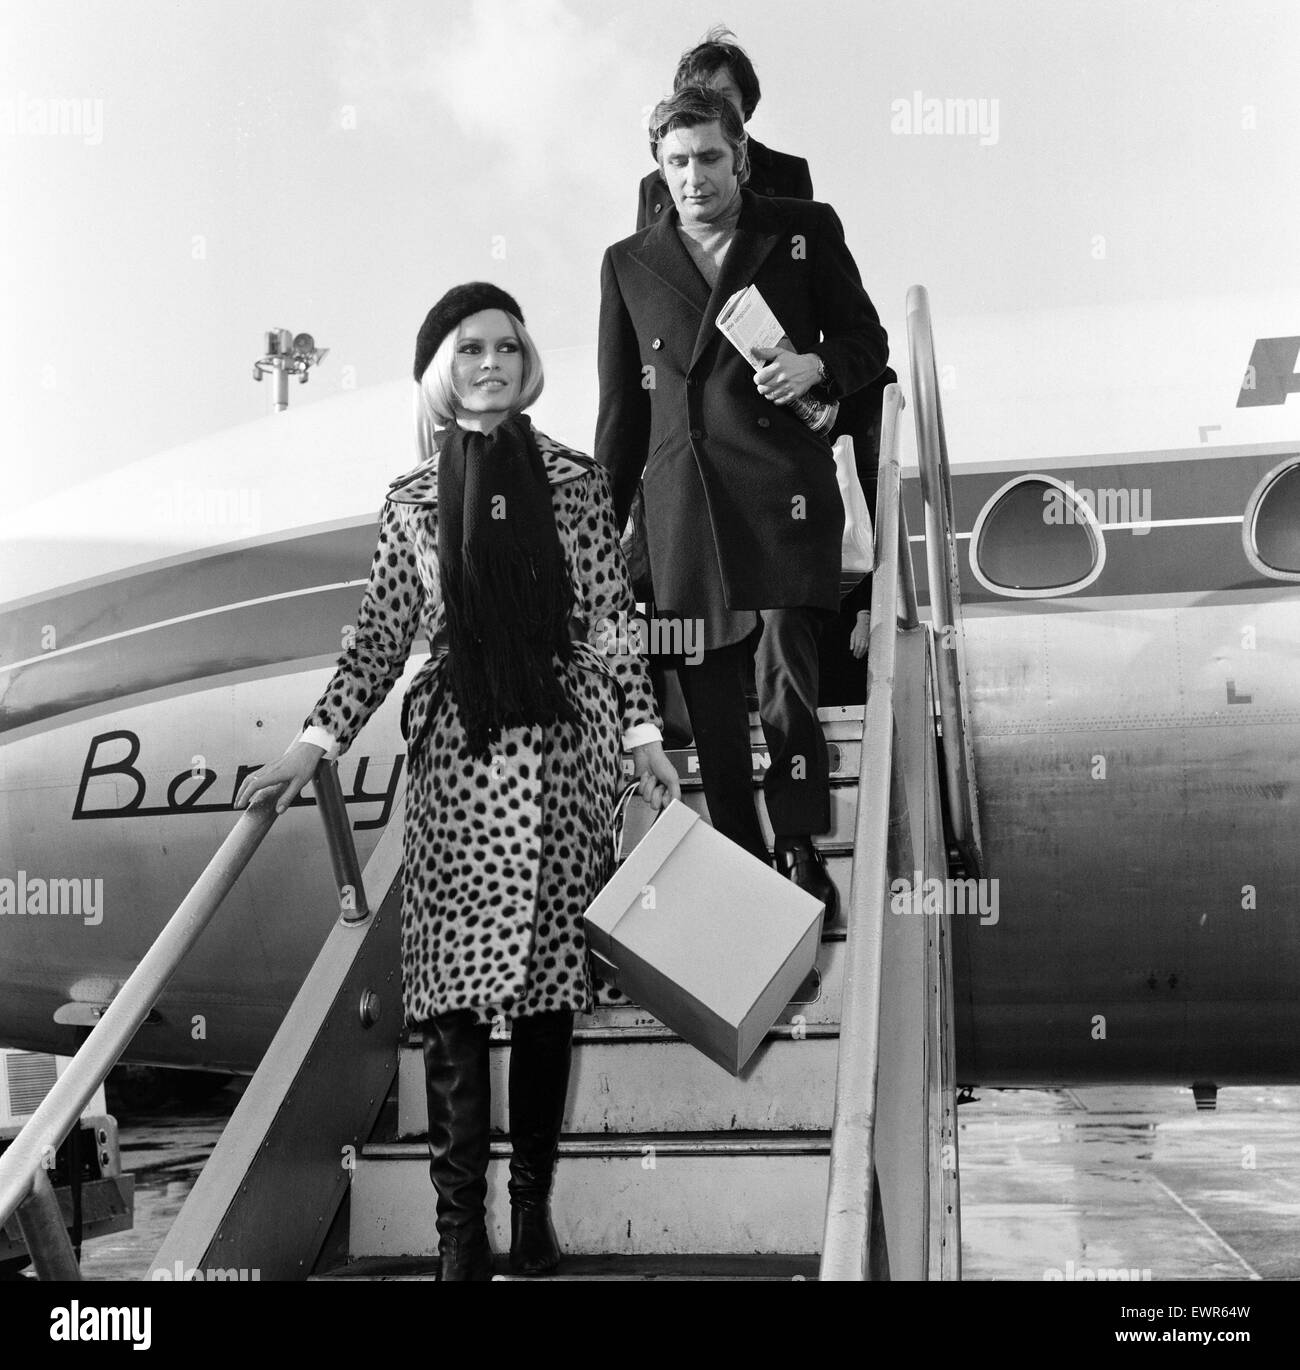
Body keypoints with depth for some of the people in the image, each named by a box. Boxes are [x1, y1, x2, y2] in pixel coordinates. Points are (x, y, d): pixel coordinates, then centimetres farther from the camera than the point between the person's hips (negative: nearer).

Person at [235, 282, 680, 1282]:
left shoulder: (576, 481, 6)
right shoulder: (412, 500, 8)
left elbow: (613, 622, 6)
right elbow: (381, 640, 8)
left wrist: (644, 732, 0)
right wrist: (316, 742, 0)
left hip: (563, 756, 0)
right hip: (456, 759, 0)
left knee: (549, 985, 3)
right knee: (451, 985, -4)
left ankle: (533, 1208, 14)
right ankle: (461, 1225, 2)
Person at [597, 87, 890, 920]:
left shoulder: (807, 231, 8)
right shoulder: (629, 264, 13)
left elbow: (867, 341, 13)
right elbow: (621, 407, 17)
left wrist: (815, 365, -10)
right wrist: (605, 523, 16)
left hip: (785, 485, -2)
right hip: (683, 501, 2)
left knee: (788, 667, -14)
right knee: (711, 697, 5)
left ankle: (801, 851, 0)